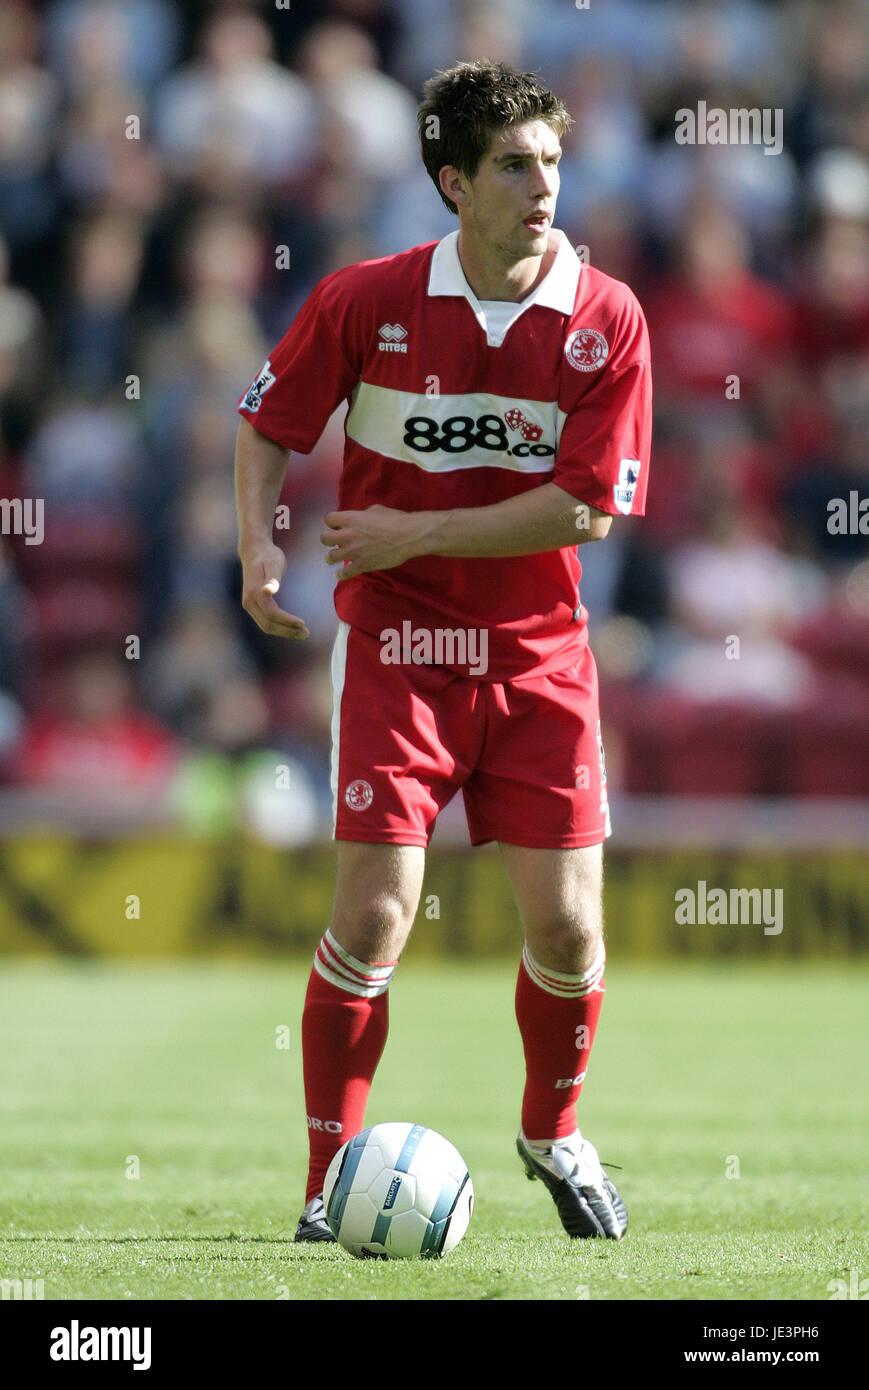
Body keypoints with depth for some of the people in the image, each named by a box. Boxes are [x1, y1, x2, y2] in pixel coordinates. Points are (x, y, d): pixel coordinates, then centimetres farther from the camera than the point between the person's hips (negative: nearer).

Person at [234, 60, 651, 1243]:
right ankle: (331, 1179, 2)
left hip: (539, 655, 1)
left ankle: (553, 1134, 27)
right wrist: (259, 546, -9)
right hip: (396, 646, -1)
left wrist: (413, 535, -15)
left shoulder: (606, 321, -8)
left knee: (567, 928, -1)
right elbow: (269, 423, 8)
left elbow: (590, 509, -12)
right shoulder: (367, 300, -7)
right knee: (375, 918, -11)